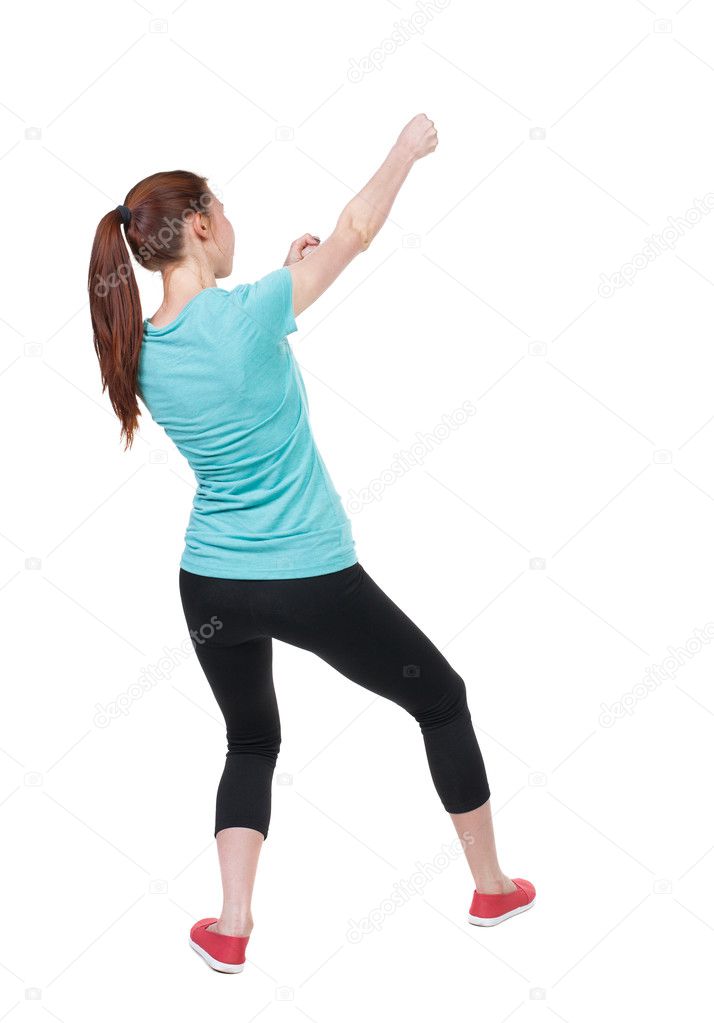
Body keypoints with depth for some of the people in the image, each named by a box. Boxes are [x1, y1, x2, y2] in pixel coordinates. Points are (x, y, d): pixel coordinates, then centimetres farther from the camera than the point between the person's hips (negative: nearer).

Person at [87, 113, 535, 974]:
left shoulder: (142, 353, -1)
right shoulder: (246, 312, -20)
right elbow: (355, 231, -8)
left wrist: (281, 282, 18)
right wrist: (407, 149, 6)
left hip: (211, 586, 6)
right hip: (312, 582, -5)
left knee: (250, 743, 26)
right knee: (442, 700, 16)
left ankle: (230, 929, 17)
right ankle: (491, 888, 28)